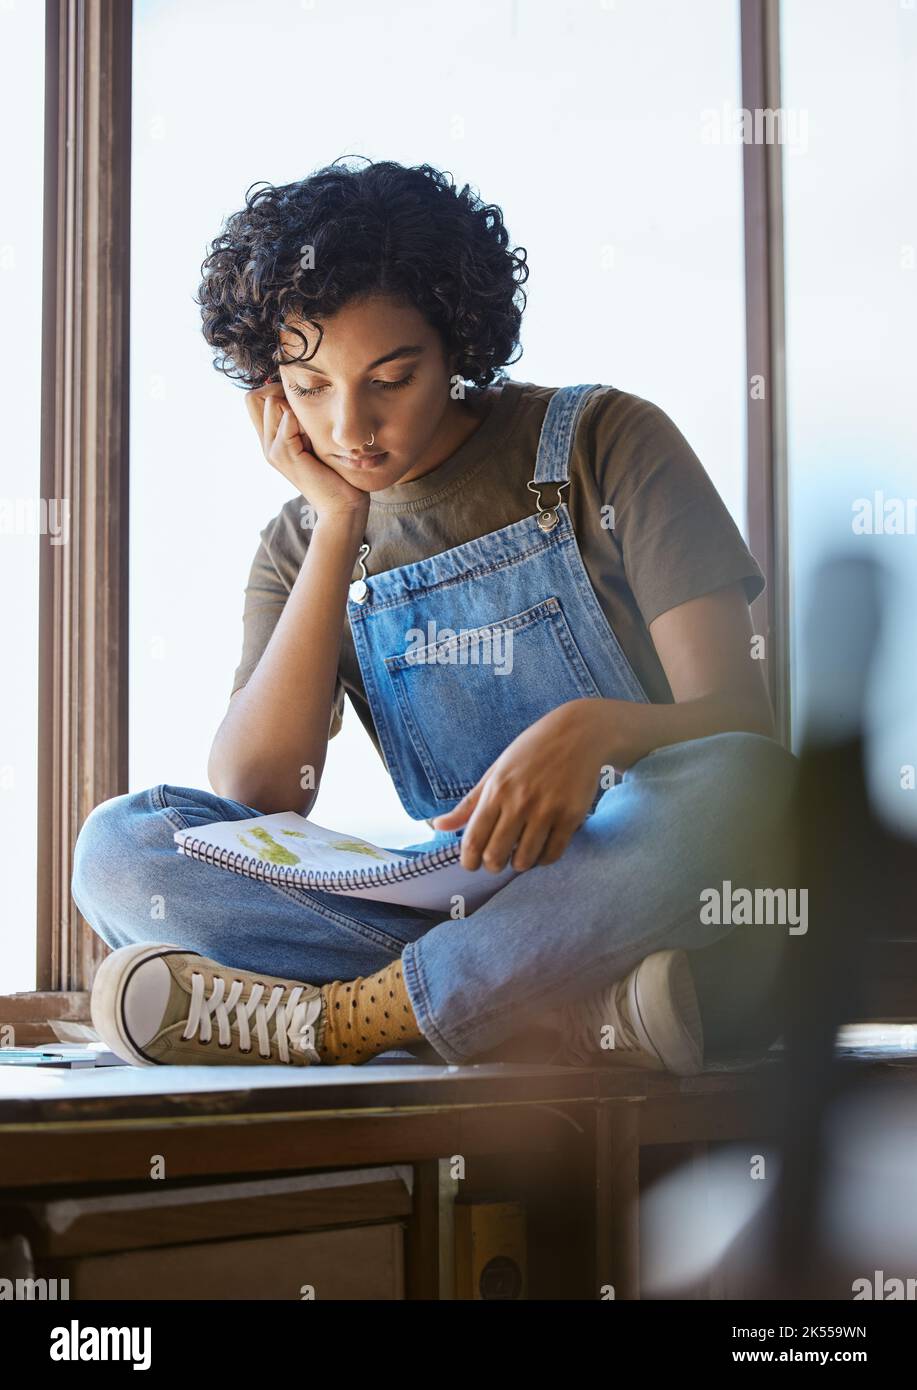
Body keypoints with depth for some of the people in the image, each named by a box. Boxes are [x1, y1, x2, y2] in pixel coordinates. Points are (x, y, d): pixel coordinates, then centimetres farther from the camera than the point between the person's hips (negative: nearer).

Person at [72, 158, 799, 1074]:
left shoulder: (604, 442, 1)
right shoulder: (302, 544, 12)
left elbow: (738, 717, -7)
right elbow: (253, 798, -4)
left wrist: (594, 728, -31)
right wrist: (339, 528, -5)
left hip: (642, 895, -2)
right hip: (453, 910, 2)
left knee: (735, 782, -36)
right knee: (119, 845, -16)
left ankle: (333, 1021, -27)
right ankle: (575, 1018, -32)